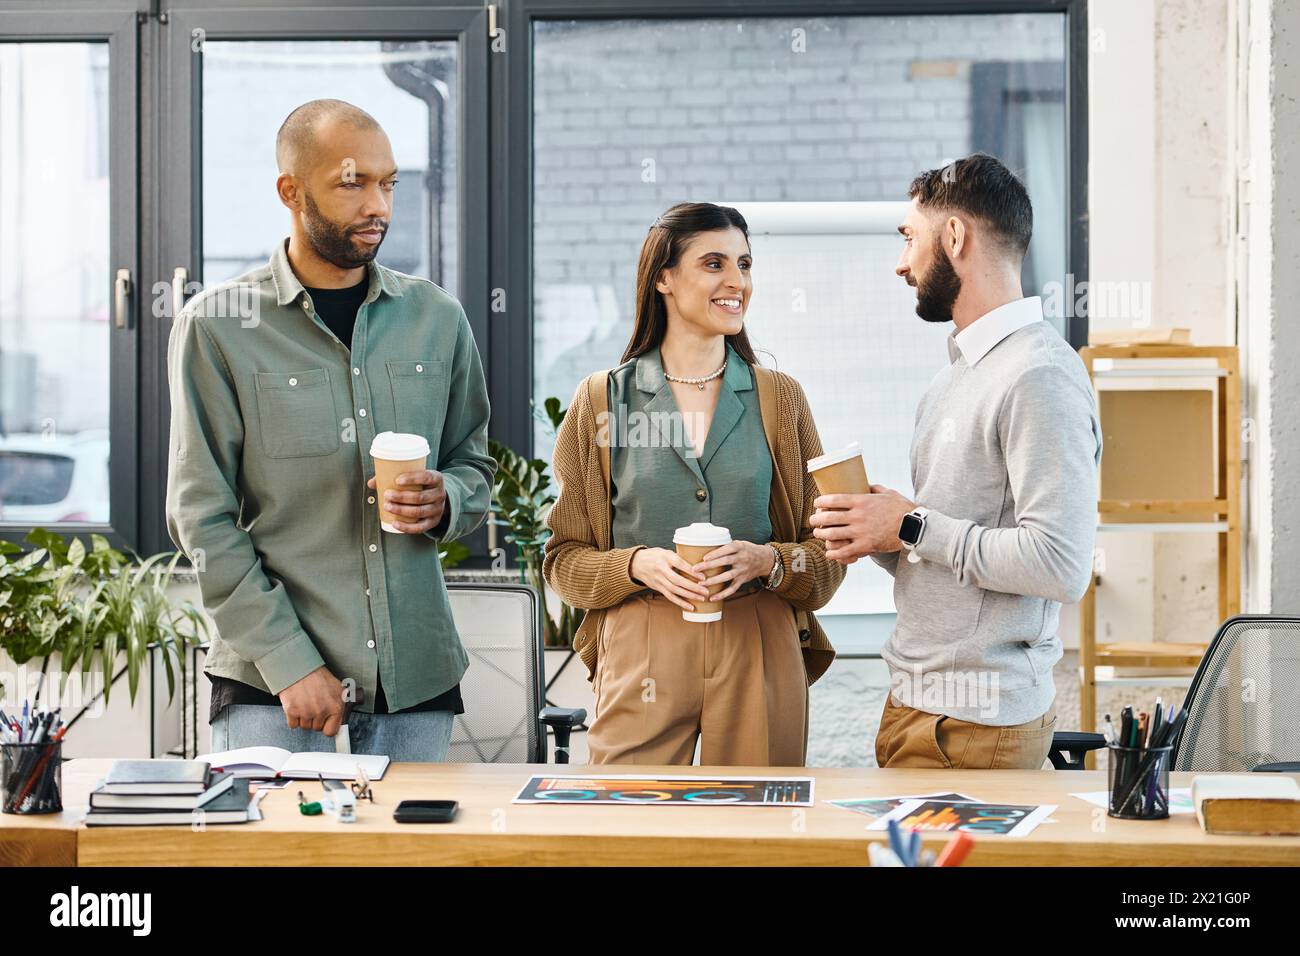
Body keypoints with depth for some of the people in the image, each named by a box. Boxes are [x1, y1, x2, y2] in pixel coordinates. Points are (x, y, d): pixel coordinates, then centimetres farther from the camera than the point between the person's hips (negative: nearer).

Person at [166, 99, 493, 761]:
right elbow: (203, 517, -5)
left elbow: (474, 464, 20)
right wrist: (288, 660, -12)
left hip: (417, 676, 3)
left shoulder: (436, 319, 10)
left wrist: (445, 502, -5)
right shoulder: (217, 326, -2)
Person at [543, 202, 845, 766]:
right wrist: (638, 565, -13)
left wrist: (767, 561, -12)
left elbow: (826, 555, 8)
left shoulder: (779, 398, 9)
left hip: (760, 652, 1)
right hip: (640, 651, -1)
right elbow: (564, 559, 6)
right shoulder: (602, 399, 5)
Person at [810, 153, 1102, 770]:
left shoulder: (1040, 376, -14)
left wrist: (912, 527, -15)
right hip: (913, 698, 9)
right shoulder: (957, 374, 18)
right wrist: (876, 533, 2)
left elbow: (1060, 566, -23)